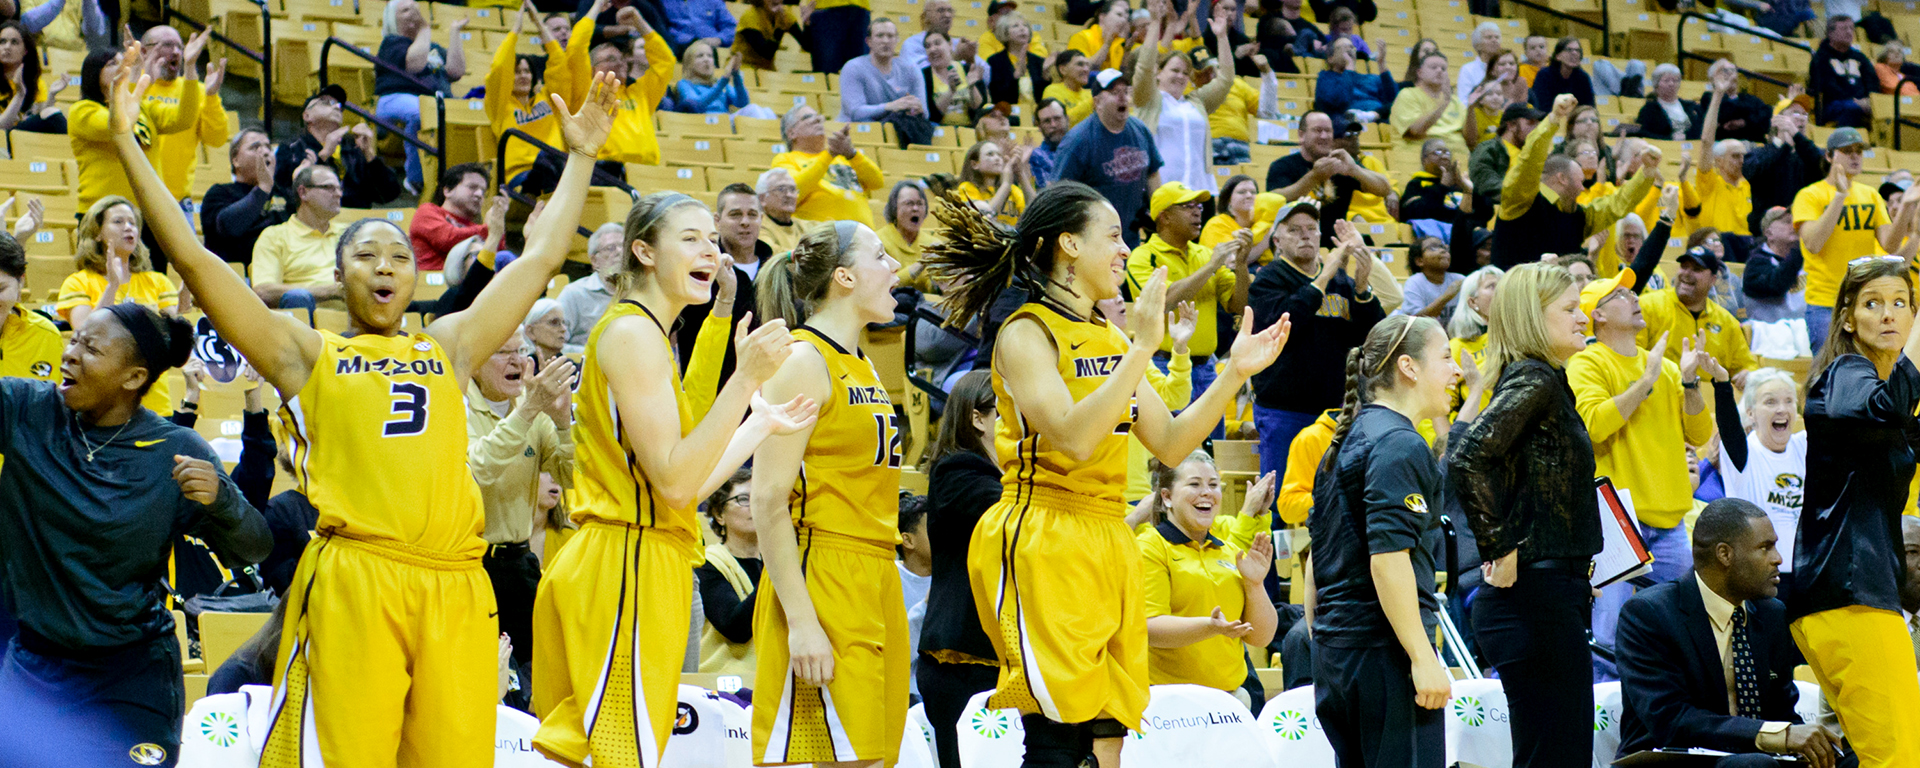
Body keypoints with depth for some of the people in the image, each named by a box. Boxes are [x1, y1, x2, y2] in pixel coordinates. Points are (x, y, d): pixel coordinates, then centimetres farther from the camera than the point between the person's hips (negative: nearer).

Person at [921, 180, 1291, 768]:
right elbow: (1072, 441, -22)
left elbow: (1171, 443, 17)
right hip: (1043, 544, -8)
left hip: (1107, 544, 8)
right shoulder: (1026, 333, -8)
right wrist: (1143, 350, -23)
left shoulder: (1108, 339, 16)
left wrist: (1235, 373, 9)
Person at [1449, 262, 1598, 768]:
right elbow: (1465, 459, -26)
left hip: (1551, 595, 10)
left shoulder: (1540, 380, 15)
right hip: (1539, 597, -10)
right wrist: (1500, 551, -18)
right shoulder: (1536, 380, -13)